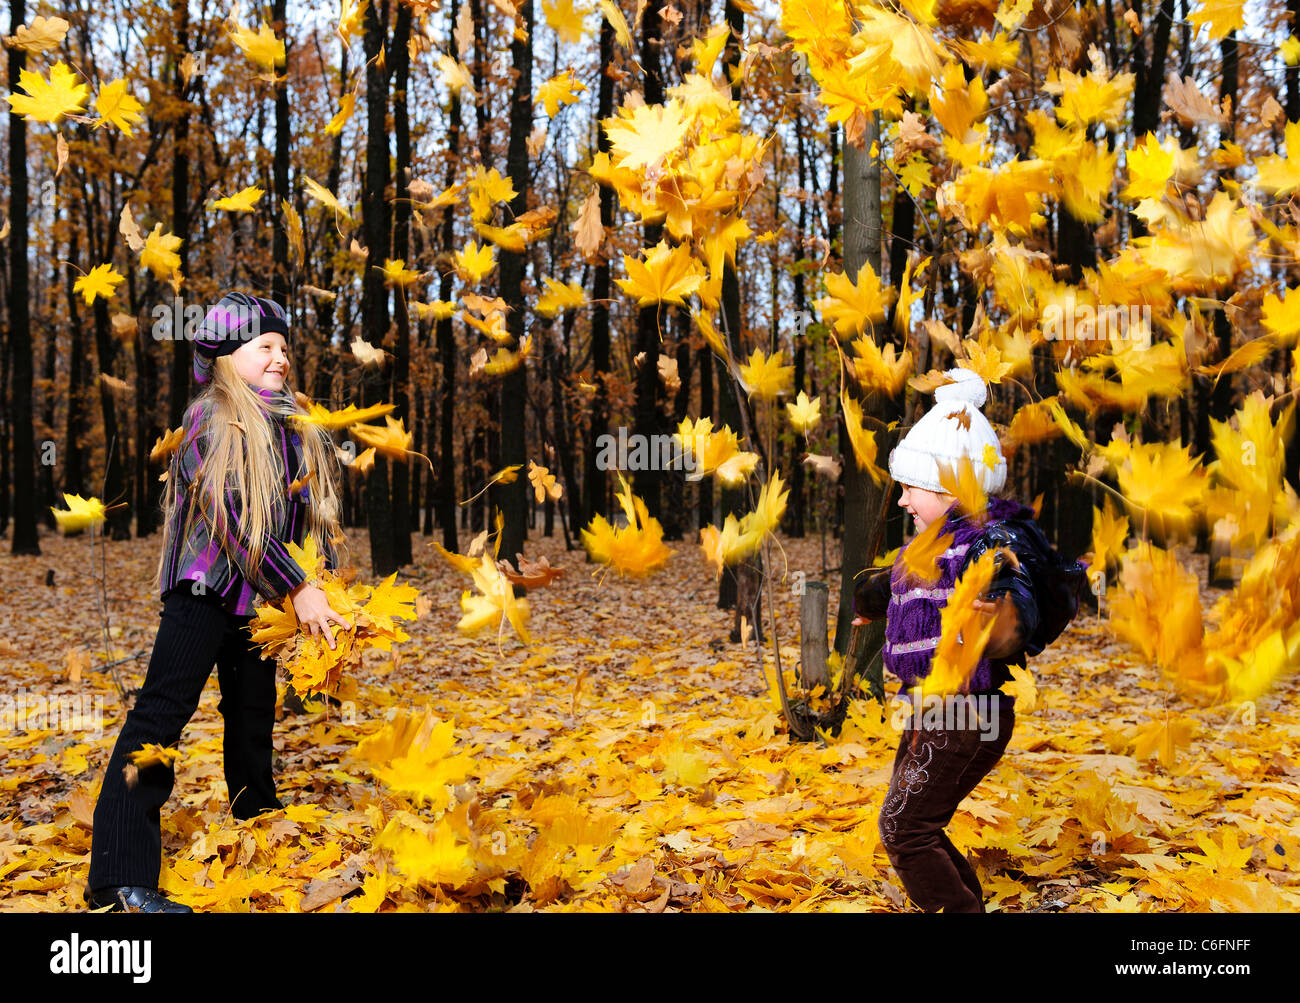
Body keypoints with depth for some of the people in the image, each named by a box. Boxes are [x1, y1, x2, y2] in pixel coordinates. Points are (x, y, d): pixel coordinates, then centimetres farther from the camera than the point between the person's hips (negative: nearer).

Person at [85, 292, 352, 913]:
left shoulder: (294, 427, 13)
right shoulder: (212, 418, -8)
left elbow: (312, 514, 19)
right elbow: (233, 514, -16)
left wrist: (328, 589, 9)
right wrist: (298, 589, -18)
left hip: (260, 599, 7)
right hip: (205, 591, -7)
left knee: (254, 721, 17)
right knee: (162, 714, -12)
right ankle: (120, 877, -15)